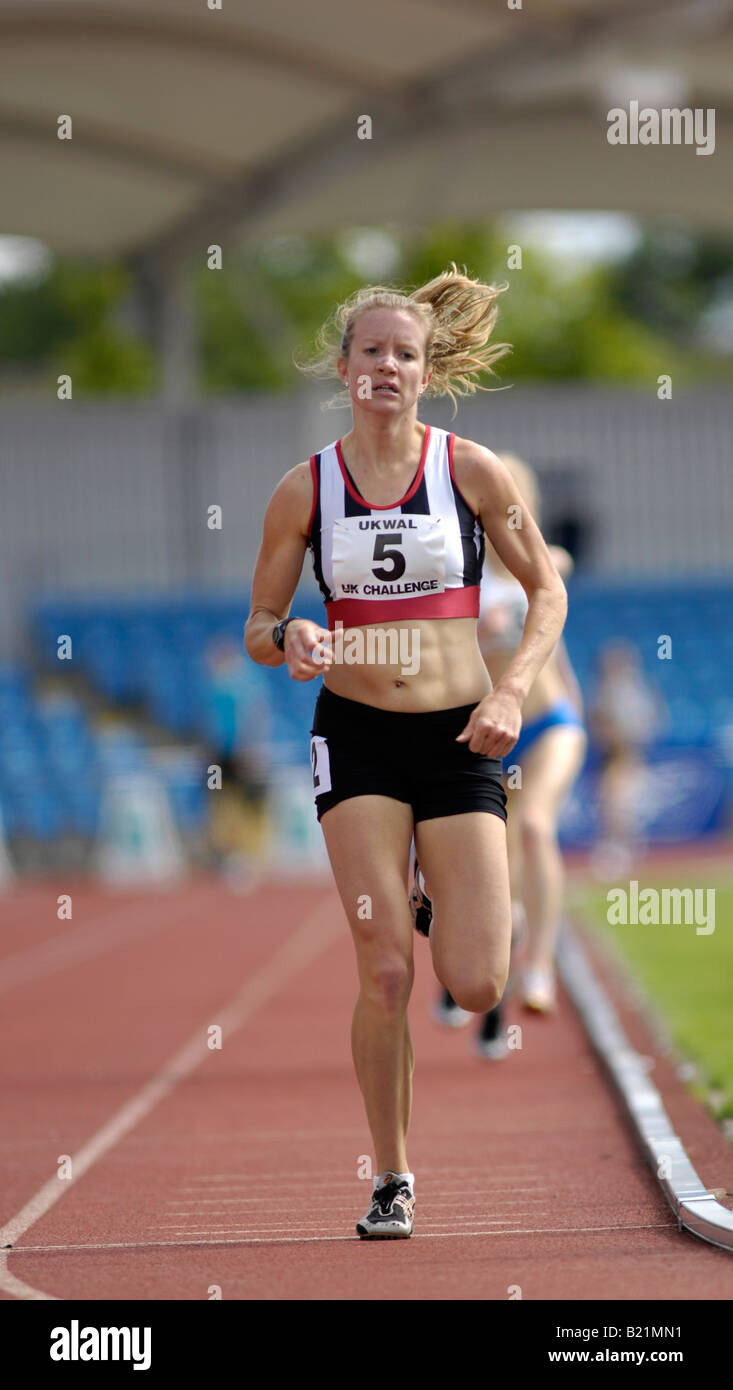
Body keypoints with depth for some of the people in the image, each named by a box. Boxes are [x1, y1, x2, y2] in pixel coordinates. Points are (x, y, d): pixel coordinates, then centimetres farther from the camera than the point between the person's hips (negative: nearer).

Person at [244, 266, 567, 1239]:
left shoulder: (471, 470, -1)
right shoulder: (307, 489, 1)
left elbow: (548, 590, 7)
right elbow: (257, 629, 7)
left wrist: (513, 690, -8)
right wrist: (288, 638, -16)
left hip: (459, 734, 0)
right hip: (357, 734, 0)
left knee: (477, 987, -7)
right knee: (384, 974, -10)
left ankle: (444, 907, 31)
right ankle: (392, 1180, 6)